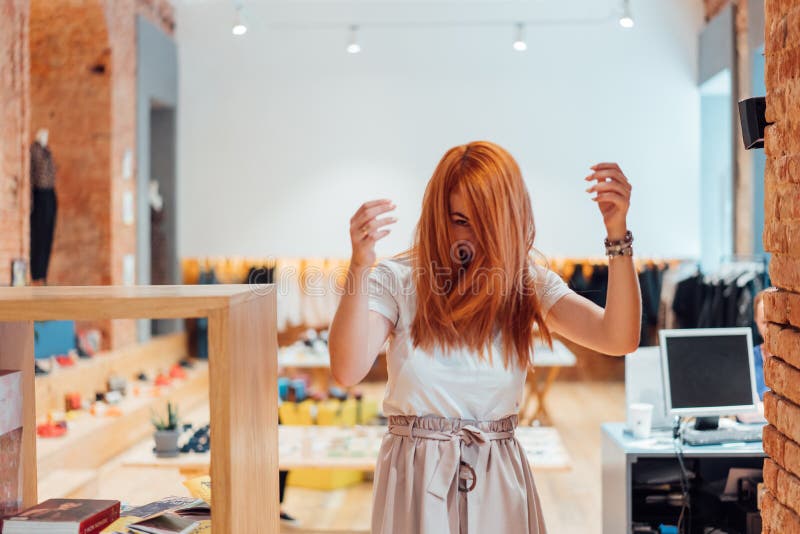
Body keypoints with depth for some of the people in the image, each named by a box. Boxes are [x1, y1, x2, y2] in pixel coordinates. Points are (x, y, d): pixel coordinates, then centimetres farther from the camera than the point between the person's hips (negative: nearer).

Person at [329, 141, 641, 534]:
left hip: (499, 482, 2)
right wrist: (359, 267, -33)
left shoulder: (527, 284, -1)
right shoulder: (396, 280, -8)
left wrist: (618, 237, -26)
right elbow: (347, 370, -22)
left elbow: (619, 339, -15)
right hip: (417, 476, -2)